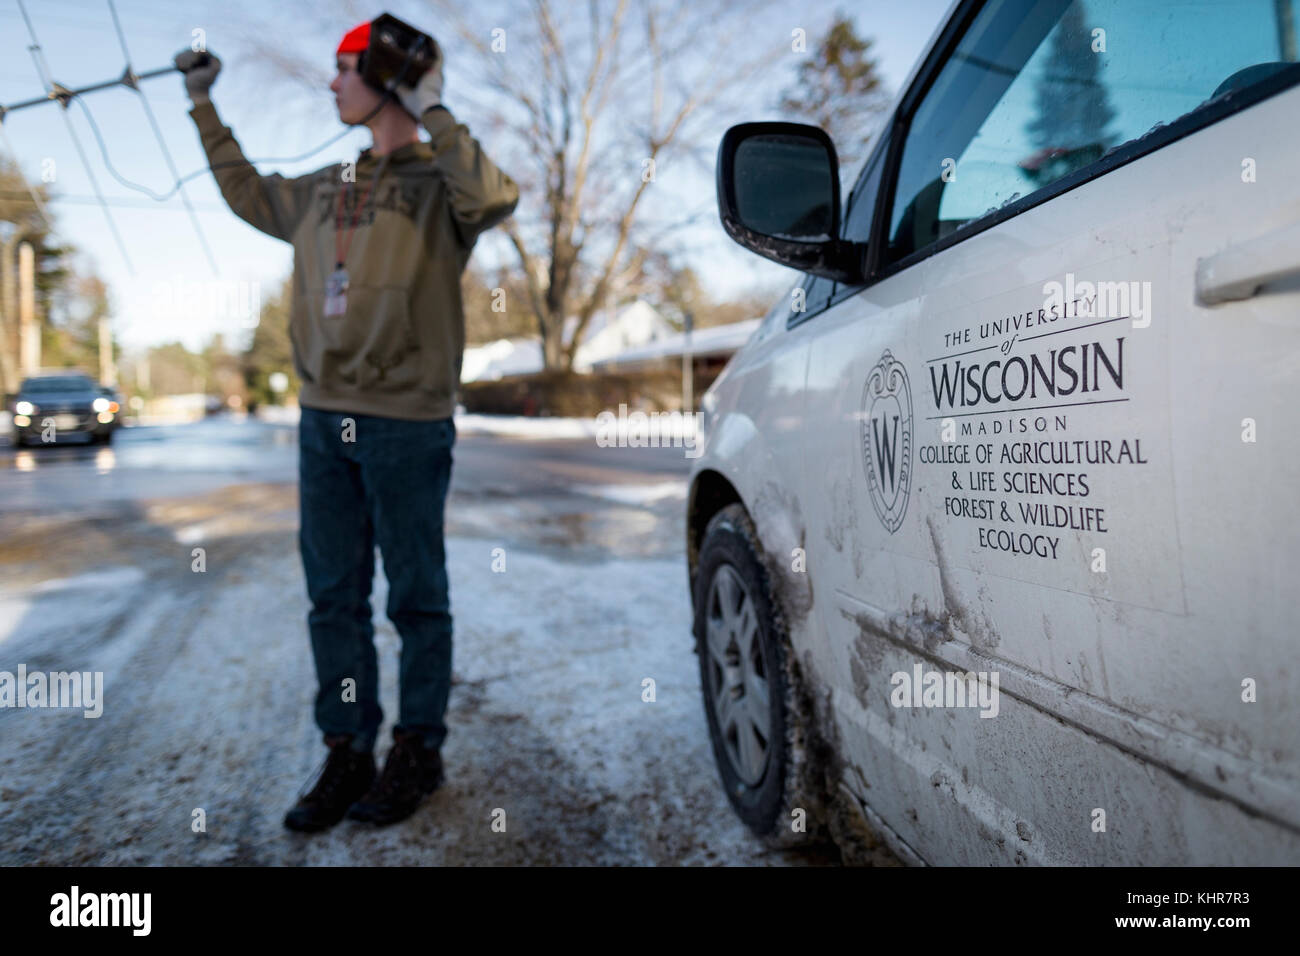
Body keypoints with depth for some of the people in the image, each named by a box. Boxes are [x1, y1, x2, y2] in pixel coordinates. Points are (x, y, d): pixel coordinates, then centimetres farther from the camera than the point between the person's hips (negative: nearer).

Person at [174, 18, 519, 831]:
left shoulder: (438, 184, -1)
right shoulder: (323, 190, 18)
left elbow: (495, 197, -25)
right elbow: (247, 191, 37)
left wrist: (432, 112, -16)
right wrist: (204, 103, 39)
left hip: (407, 425, -6)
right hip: (324, 419, 7)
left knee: (416, 596, 4)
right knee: (334, 597, 9)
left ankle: (418, 752, 19)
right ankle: (347, 754, 22)